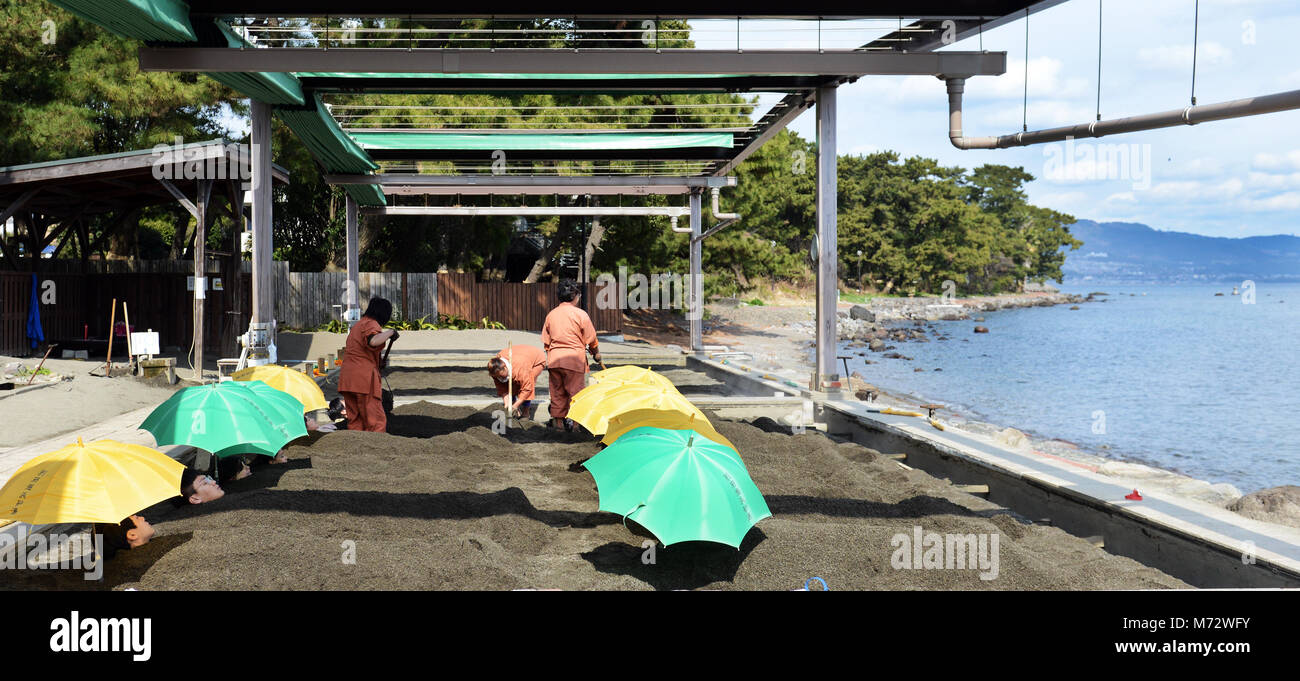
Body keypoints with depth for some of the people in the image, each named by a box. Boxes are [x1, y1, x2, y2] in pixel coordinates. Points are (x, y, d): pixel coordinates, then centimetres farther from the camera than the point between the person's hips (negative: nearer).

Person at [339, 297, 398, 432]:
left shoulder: (357, 325, 23)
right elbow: (373, 341, -29)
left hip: (346, 379, 9)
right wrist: (390, 332, -15)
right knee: (376, 421, -10)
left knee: (355, 421, 9)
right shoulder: (371, 324, -8)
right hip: (363, 378, -9)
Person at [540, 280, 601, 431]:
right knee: (576, 391, 2)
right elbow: (591, 339, -2)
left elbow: (546, 341, 13)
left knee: (557, 391, 12)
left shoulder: (551, 314, 8)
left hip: (553, 359, 5)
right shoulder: (580, 314, -7)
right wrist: (596, 354, 15)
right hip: (574, 359, -5)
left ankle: (557, 420, 17)